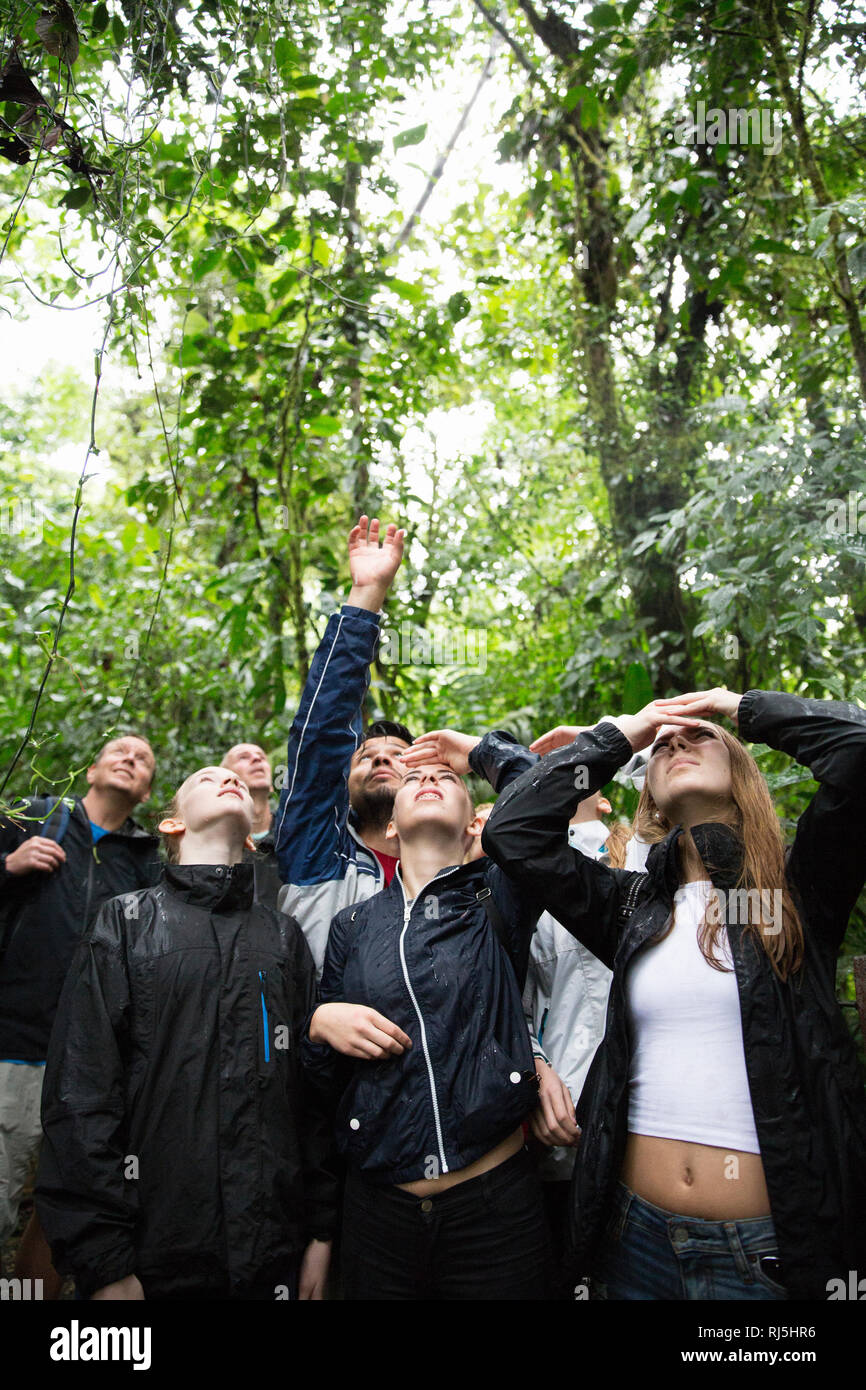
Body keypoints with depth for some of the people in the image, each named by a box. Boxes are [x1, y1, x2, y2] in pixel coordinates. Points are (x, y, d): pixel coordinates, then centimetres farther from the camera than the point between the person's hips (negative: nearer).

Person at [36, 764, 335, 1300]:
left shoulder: (284, 936, 8)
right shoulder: (125, 923, 0)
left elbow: (316, 1091, 7)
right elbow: (80, 1093, -6)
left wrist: (322, 1230, 4)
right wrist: (101, 1263, -10)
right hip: (151, 1255, -2)